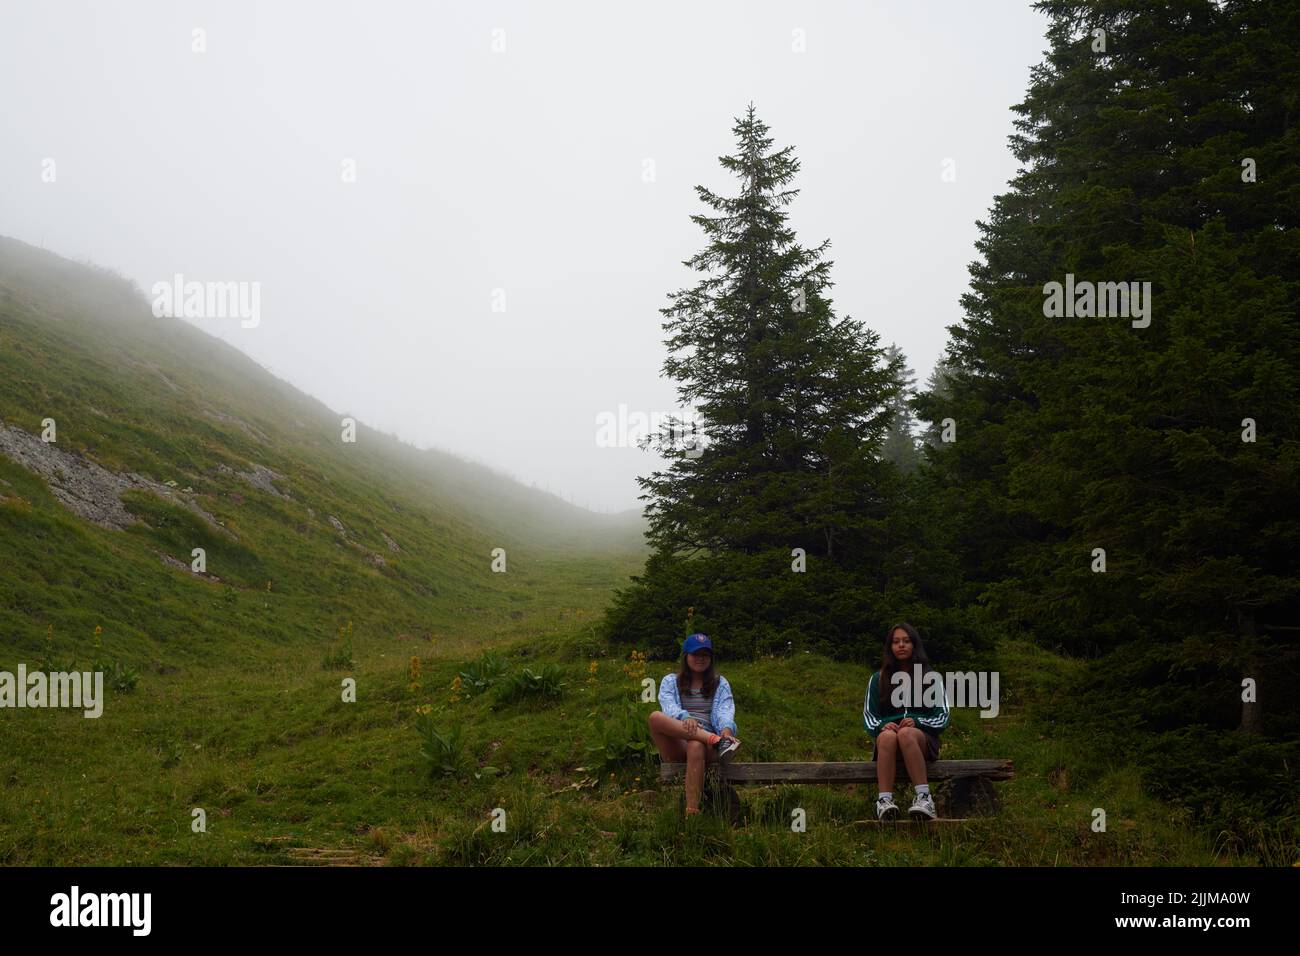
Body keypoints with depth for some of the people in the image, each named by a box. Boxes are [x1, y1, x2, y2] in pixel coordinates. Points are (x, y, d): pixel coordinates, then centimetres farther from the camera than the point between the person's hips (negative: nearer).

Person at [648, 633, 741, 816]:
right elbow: (669, 706, -3)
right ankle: (717, 740, -40)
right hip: (676, 746, 1)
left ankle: (692, 811, -50)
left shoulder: (720, 683, 21)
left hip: (706, 747, 0)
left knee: (696, 747, -39)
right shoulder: (670, 681, 19)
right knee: (656, 717, -31)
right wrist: (684, 718, -27)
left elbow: (725, 710, 1)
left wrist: (727, 728, -24)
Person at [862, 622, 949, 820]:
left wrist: (916, 722, -12)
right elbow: (868, 715, 12)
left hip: (923, 740, -1)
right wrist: (882, 725, -11)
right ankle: (885, 801, -51)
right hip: (888, 731, 1)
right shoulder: (878, 679, 18)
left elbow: (942, 717, 8)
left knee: (906, 734, -40)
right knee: (887, 736, -39)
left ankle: (924, 798, -48)